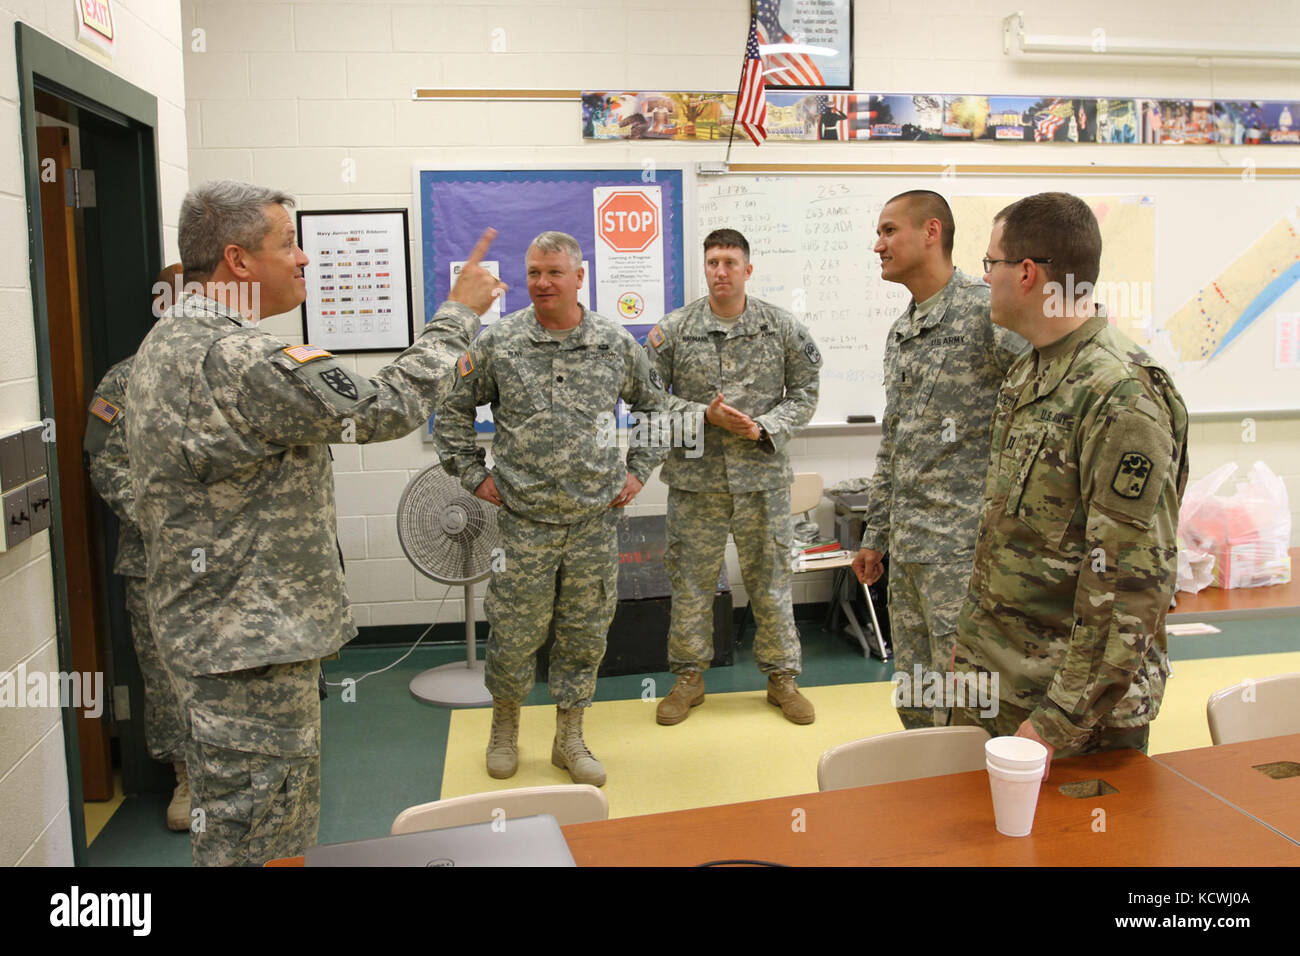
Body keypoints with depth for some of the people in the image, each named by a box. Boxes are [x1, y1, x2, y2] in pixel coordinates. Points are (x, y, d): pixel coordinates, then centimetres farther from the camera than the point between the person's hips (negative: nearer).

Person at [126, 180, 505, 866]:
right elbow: (384, 409, -21)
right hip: (249, 642, -11)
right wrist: (457, 315, -10)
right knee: (247, 836, 2)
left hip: (216, 623, 11)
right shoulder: (235, 359, -24)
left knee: (236, 826, 22)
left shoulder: (169, 341, 11)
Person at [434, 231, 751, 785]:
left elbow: (654, 404, 17)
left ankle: (569, 739, 27)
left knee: (585, 634, 10)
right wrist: (472, 474, 3)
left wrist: (638, 469, 10)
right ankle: (505, 726, 31)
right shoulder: (497, 343, -2)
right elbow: (453, 409, 8)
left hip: (595, 521, 2)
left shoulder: (616, 344, 3)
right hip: (523, 520, -1)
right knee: (514, 633, 6)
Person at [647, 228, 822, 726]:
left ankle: (782, 676, 24)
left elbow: (804, 393, 5)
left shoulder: (782, 327, 1)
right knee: (691, 580, 8)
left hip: (762, 475, 0)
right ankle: (689, 676, 24)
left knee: (770, 578, 9)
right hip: (695, 475, 0)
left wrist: (766, 427, -10)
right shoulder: (673, 330, -1)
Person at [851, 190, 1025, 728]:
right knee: (913, 703, 16)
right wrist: (875, 535, 22)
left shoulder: (988, 313, -11)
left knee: (961, 712, -3)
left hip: (963, 548, -8)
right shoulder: (900, 333, 16)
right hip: (906, 550, 8)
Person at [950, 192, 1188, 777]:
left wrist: (1060, 721, -22)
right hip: (989, 670, 8)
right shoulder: (1027, 372, 8)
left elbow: (1133, 583, -23)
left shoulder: (1122, 398, -21)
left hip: (1069, 694, -8)